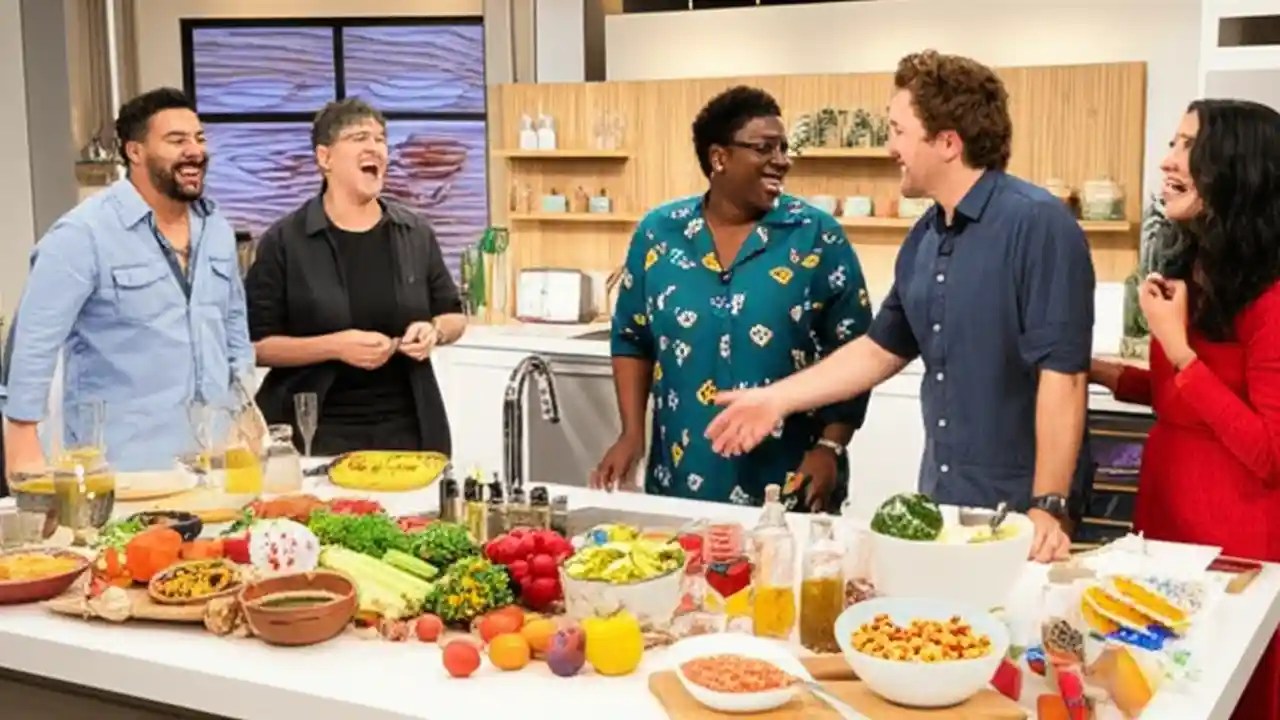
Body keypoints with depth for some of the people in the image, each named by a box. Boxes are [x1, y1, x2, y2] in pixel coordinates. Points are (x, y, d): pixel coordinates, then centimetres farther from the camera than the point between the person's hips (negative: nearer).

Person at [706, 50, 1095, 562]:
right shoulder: (923, 238, 7)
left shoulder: (1037, 224, -17)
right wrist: (777, 399, 13)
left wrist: (1047, 507, -23)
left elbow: (1062, 375, -21)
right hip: (938, 501, 7)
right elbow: (881, 349, 17)